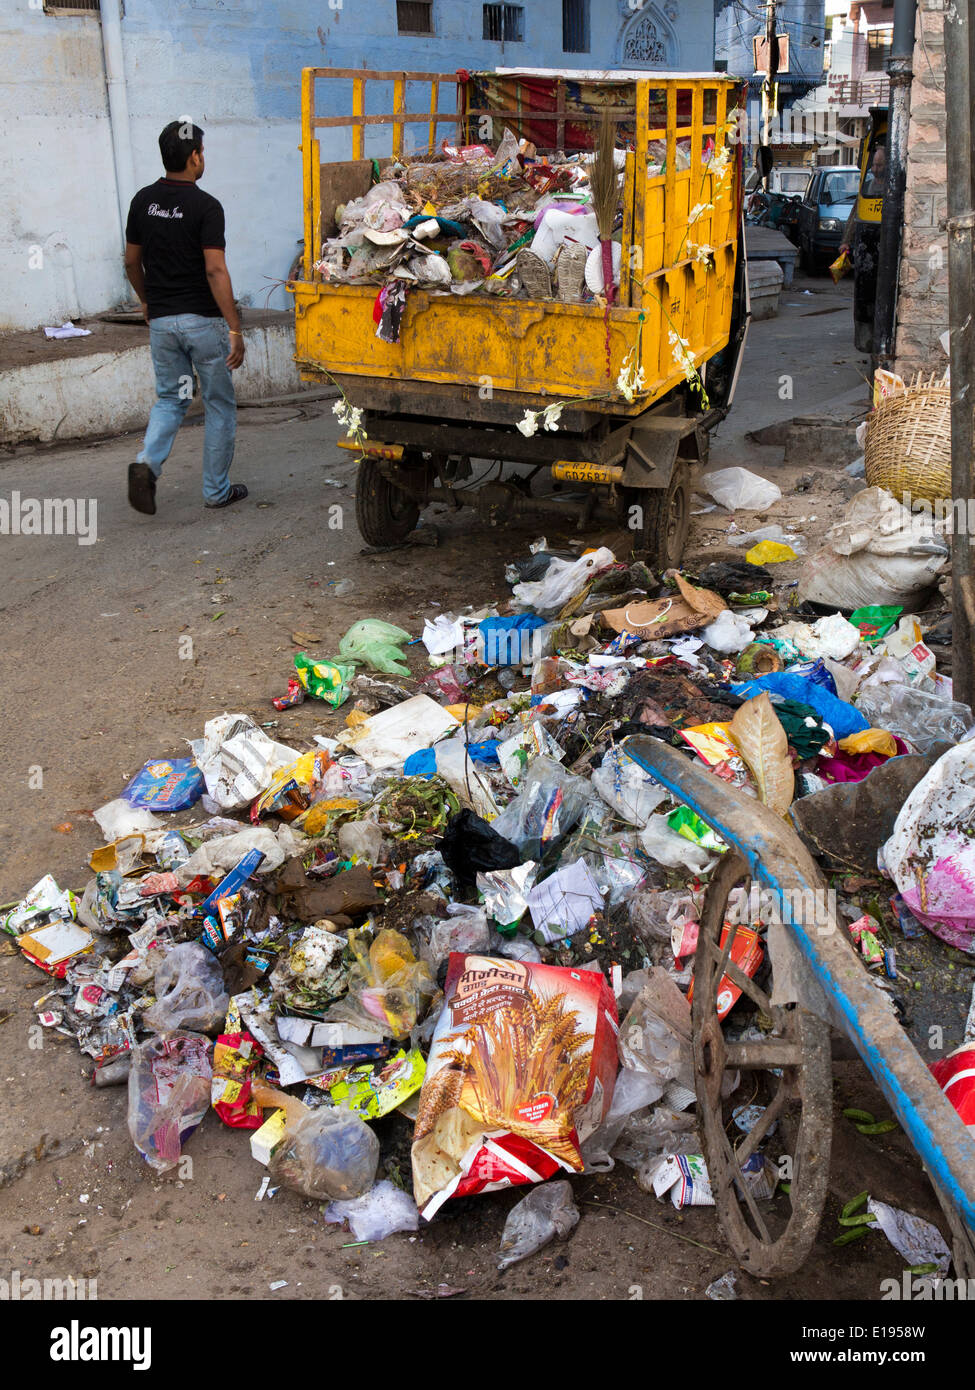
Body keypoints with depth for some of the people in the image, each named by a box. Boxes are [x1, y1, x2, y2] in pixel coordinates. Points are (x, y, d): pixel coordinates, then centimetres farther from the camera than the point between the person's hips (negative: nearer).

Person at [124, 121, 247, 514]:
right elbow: (215, 270, -20)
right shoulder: (205, 206, -13)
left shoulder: (144, 200, 5)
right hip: (203, 320, -5)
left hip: (161, 319, 5)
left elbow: (131, 262, 12)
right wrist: (235, 329, -20)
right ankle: (216, 491, 15)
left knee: (170, 399, 17)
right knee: (219, 406, 9)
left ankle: (147, 462, -10)